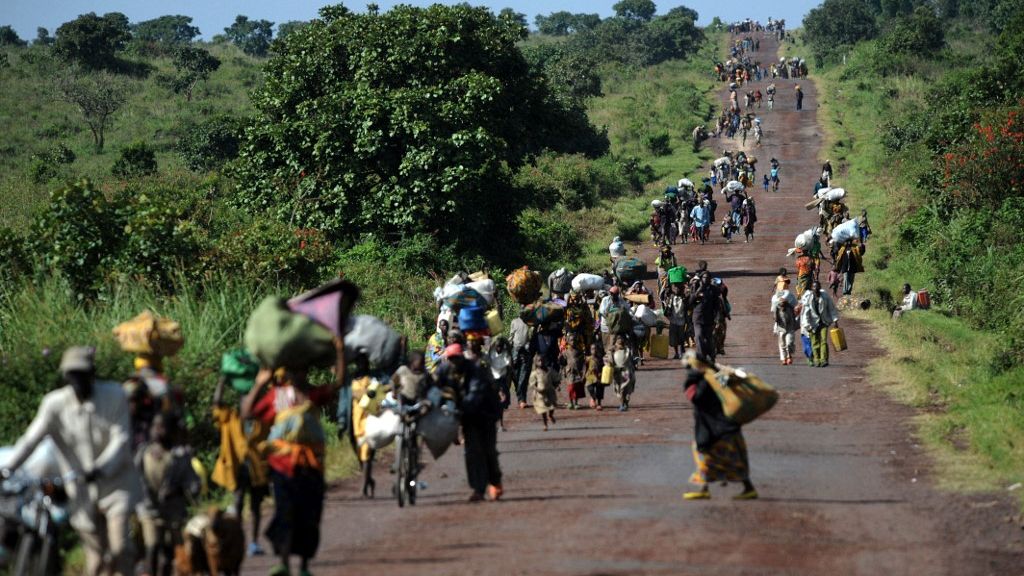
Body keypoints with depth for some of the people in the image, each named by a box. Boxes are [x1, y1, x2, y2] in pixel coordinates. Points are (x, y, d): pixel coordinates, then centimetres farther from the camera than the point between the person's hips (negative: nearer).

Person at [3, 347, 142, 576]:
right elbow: (31, 439, -17)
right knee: (96, 555, 6)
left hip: (116, 482, -1)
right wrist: (7, 468, -32)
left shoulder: (115, 395, -12)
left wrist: (101, 469, -30)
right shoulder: (55, 404, -11)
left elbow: (122, 439, -14)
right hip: (82, 489, 1)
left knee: (119, 547, -15)